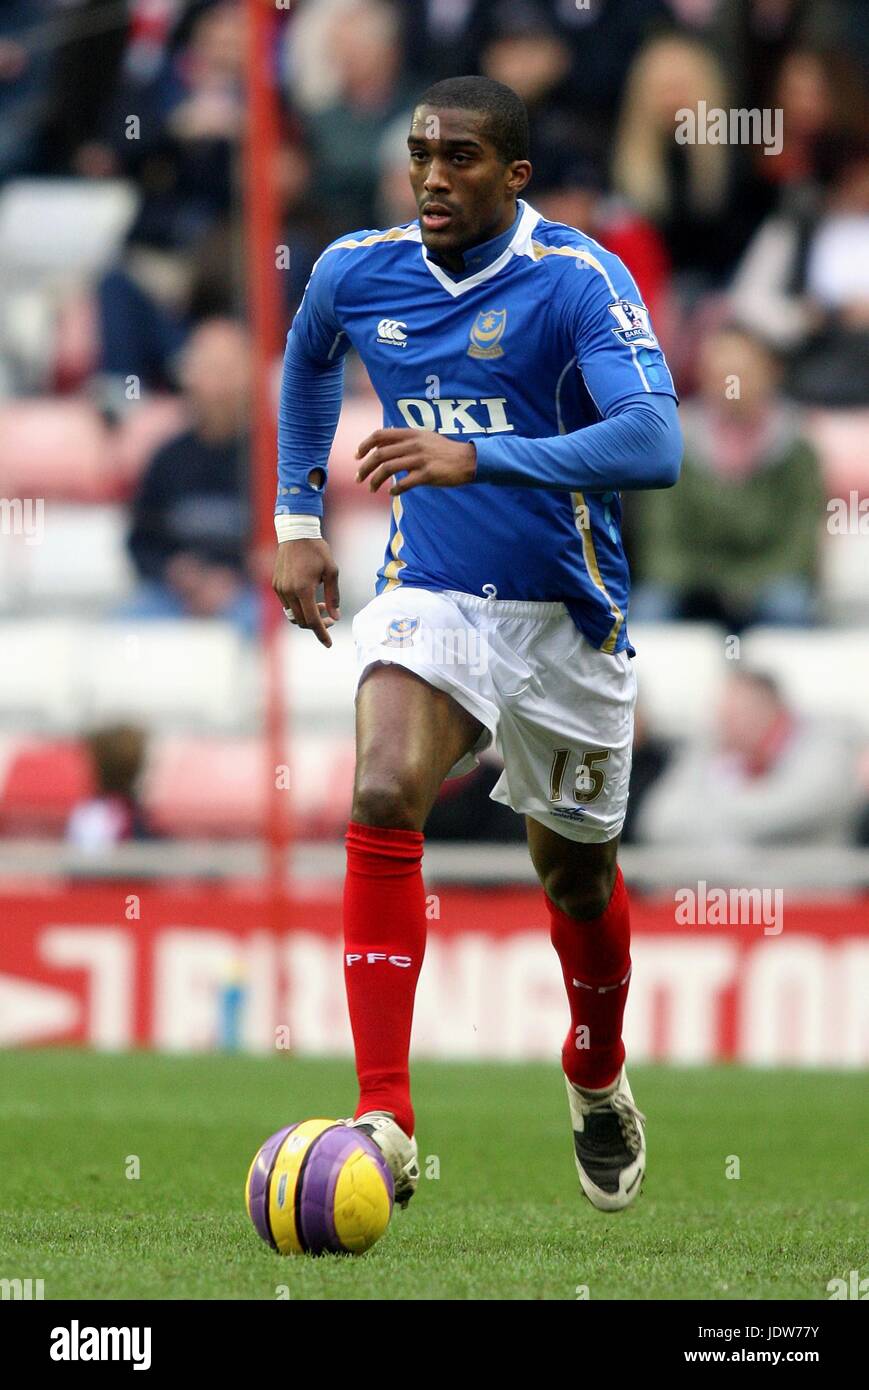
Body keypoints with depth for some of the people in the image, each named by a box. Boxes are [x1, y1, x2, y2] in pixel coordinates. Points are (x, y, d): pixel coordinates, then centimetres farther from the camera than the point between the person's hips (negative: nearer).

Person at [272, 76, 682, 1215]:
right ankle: (385, 1121, -30)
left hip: (566, 615, -2)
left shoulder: (581, 283, -17)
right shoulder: (357, 273, -2)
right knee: (385, 799, -26)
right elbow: (308, 358, 24)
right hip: (429, 603, 2)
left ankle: (599, 1080, 47)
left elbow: (655, 444, -31)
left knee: (577, 871, 14)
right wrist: (297, 516, 17)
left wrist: (476, 457, -40)